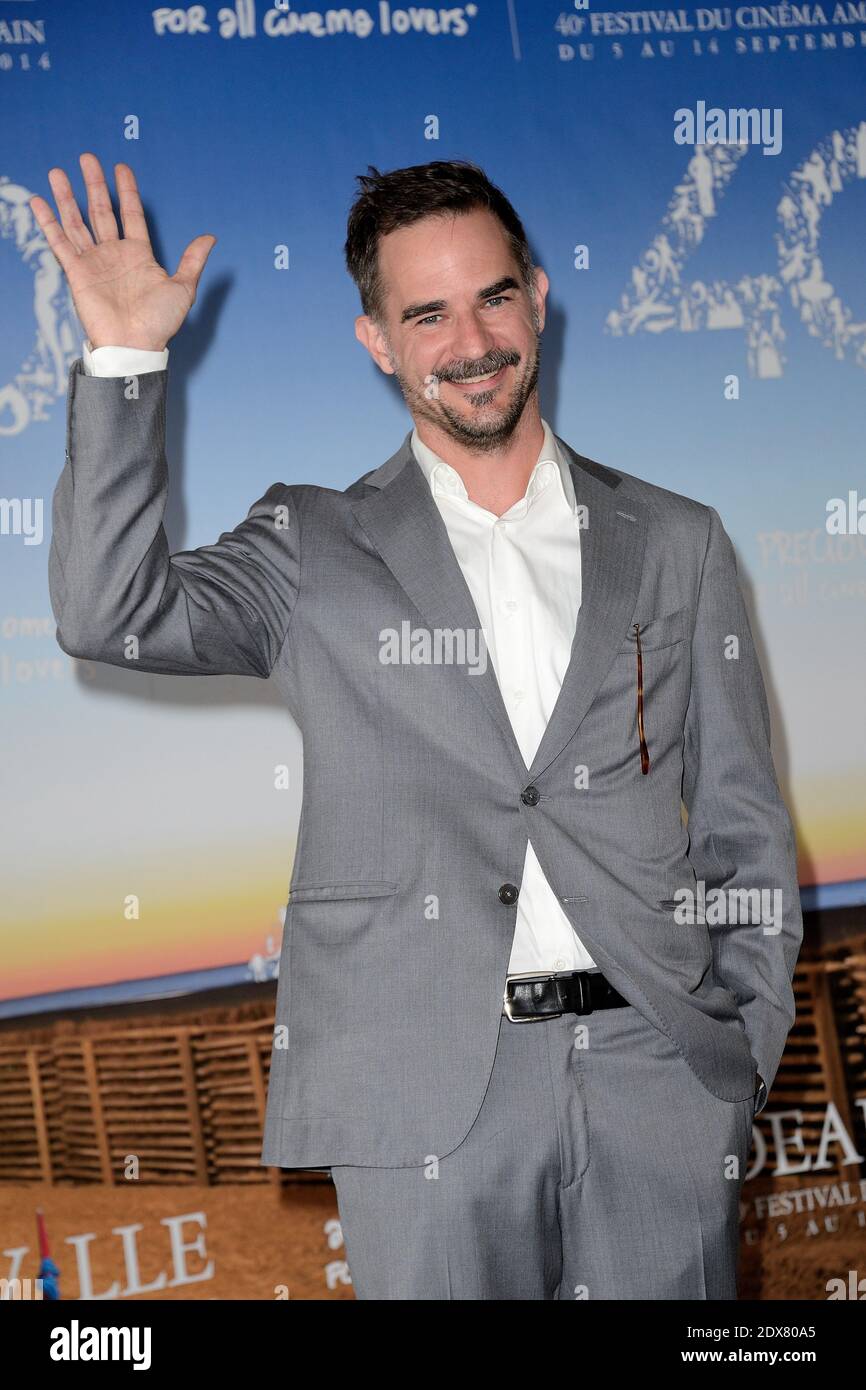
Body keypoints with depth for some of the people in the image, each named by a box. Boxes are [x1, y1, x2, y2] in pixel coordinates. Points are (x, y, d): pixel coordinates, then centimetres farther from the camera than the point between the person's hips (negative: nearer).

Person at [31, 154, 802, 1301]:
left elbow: (746, 834, 12)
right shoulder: (314, 551, 7)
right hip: (429, 1094, -1)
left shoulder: (677, 543, 11)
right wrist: (126, 360, -12)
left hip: (660, 1076, 2)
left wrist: (748, 1058, 5)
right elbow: (110, 614, -9)